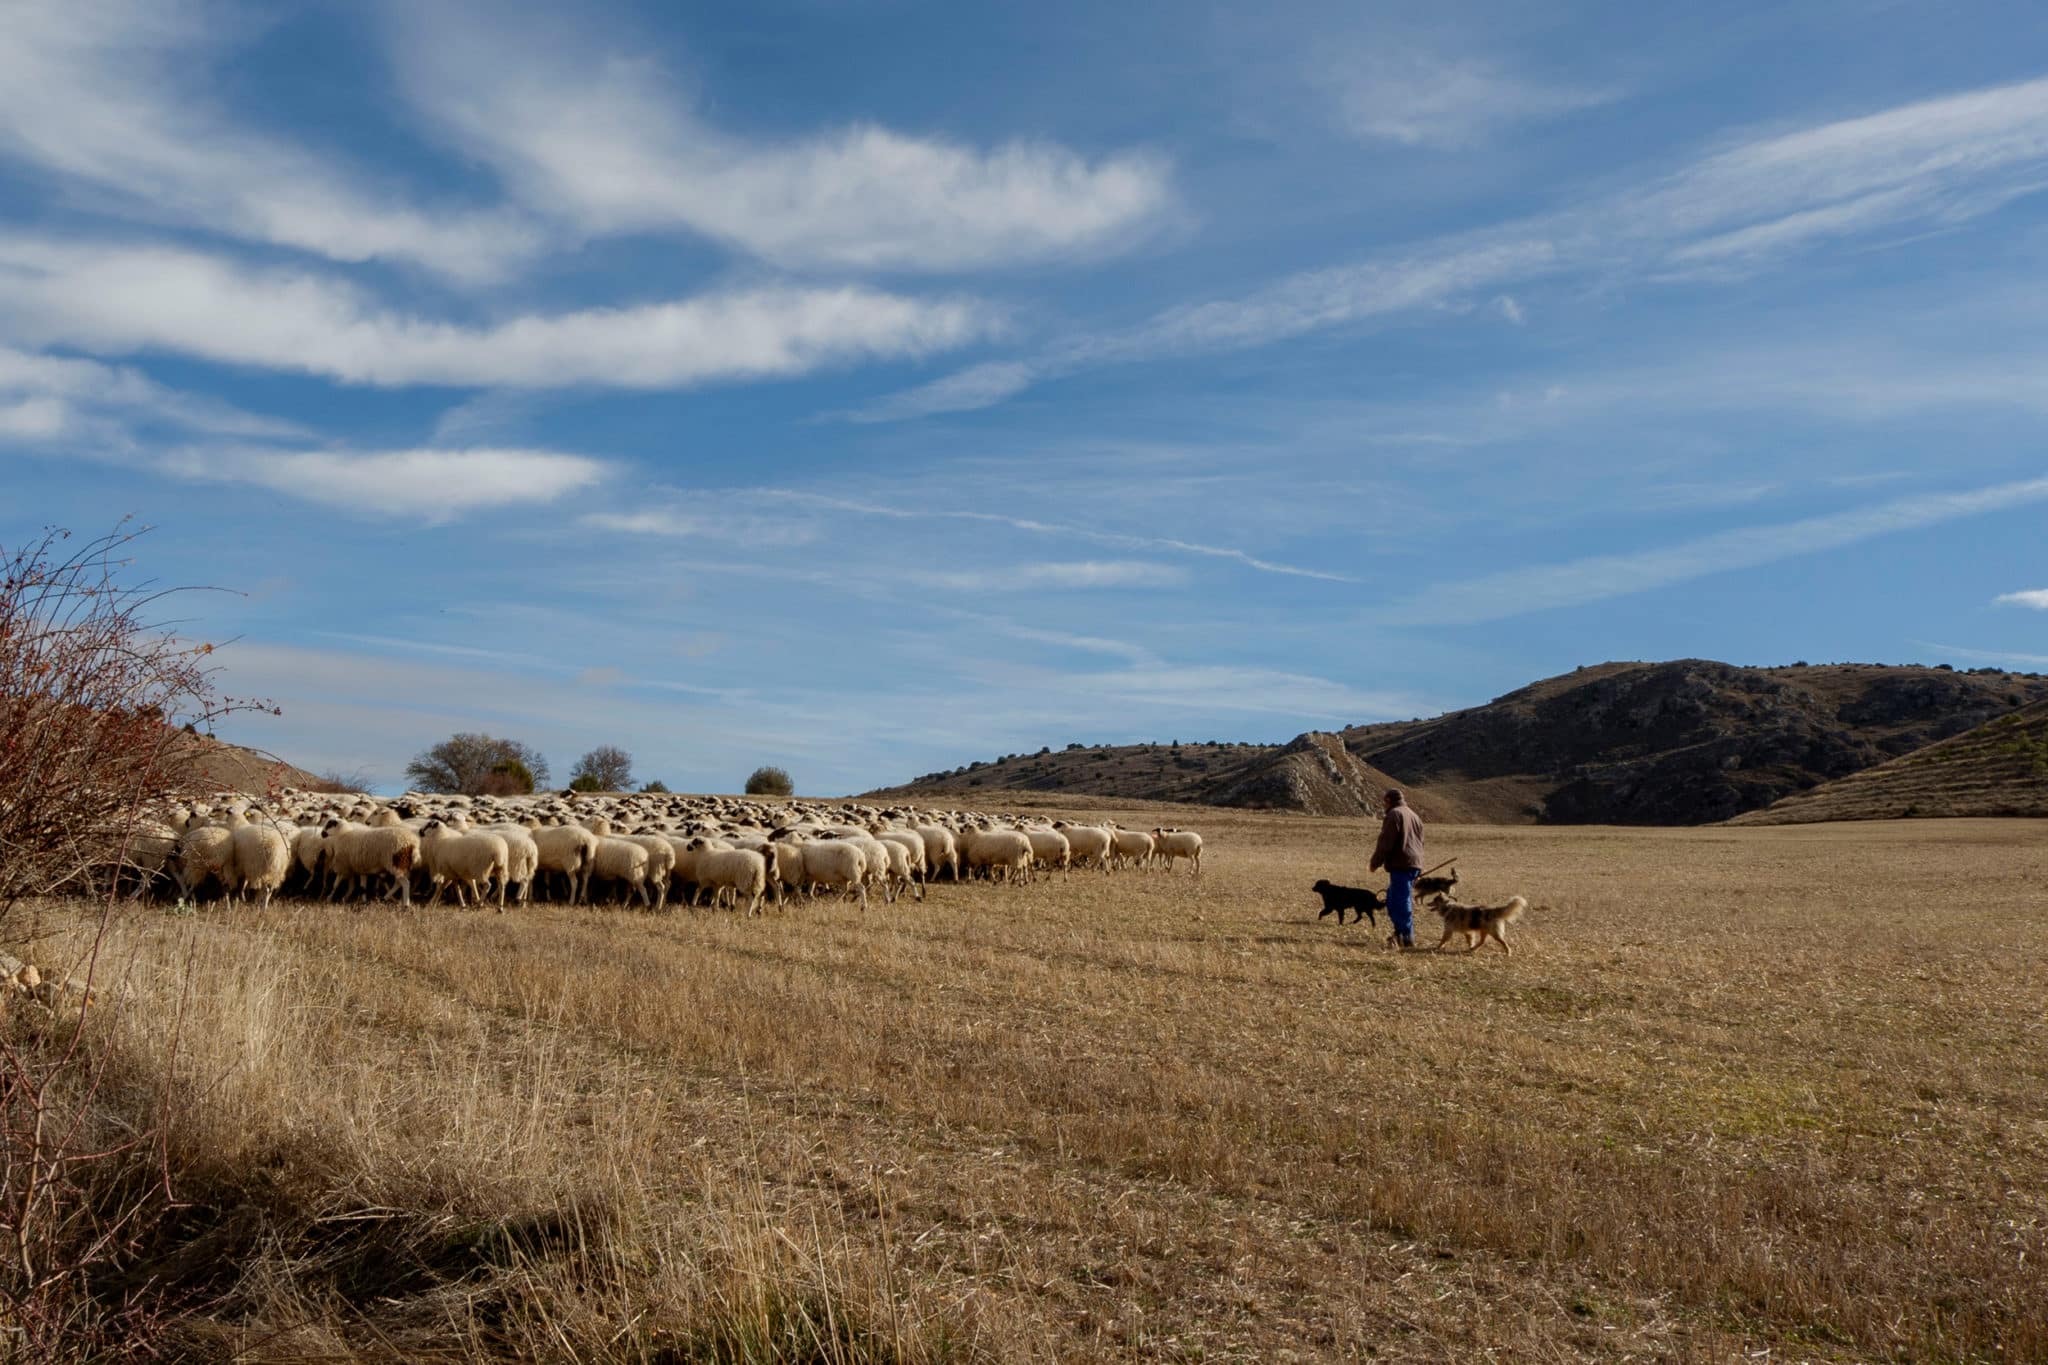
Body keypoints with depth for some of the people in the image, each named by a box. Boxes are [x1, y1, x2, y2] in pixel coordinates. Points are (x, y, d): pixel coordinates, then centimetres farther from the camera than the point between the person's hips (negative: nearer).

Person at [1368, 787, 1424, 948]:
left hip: (1400, 864, -9)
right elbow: (1419, 842, 24)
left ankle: (1407, 938, -8)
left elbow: (1385, 843, -13)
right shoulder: (1414, 815, 20)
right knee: (1393, 899, 17)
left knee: (1400, 901, -7)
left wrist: (1375, 864, -6)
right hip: (1415, 865, 9)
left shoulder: (1394, 815, -8)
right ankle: (1400, 932, 14)